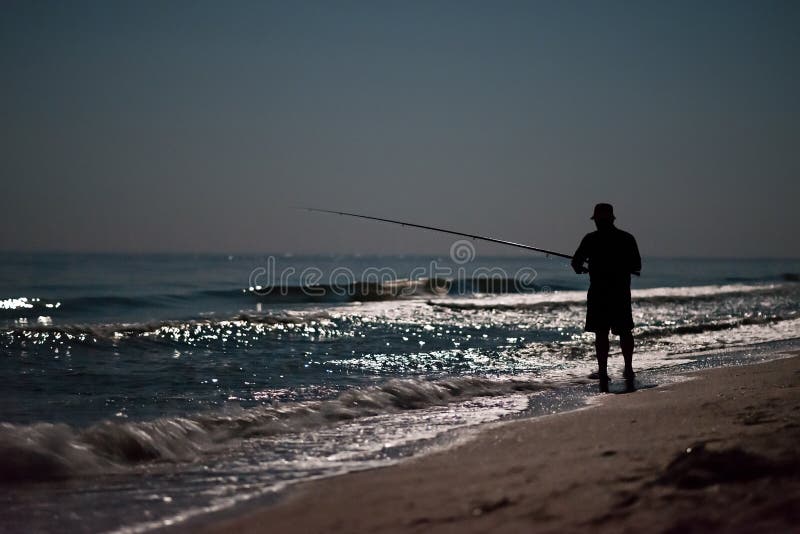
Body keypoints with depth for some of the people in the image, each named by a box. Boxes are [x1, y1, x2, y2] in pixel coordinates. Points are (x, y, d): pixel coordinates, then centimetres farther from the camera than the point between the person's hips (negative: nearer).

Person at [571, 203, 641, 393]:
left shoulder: (591, 239, -5)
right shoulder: (627, 238, 3)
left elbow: (576, 262, -5)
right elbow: (637, 266, 8)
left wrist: (580, 268, 17)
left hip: (598, 293, -3)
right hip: (622, 292, 3)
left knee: (601, 333, 0)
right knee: (625, 331, 12)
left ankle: (603, 372, -2)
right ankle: (628, 368, 11)